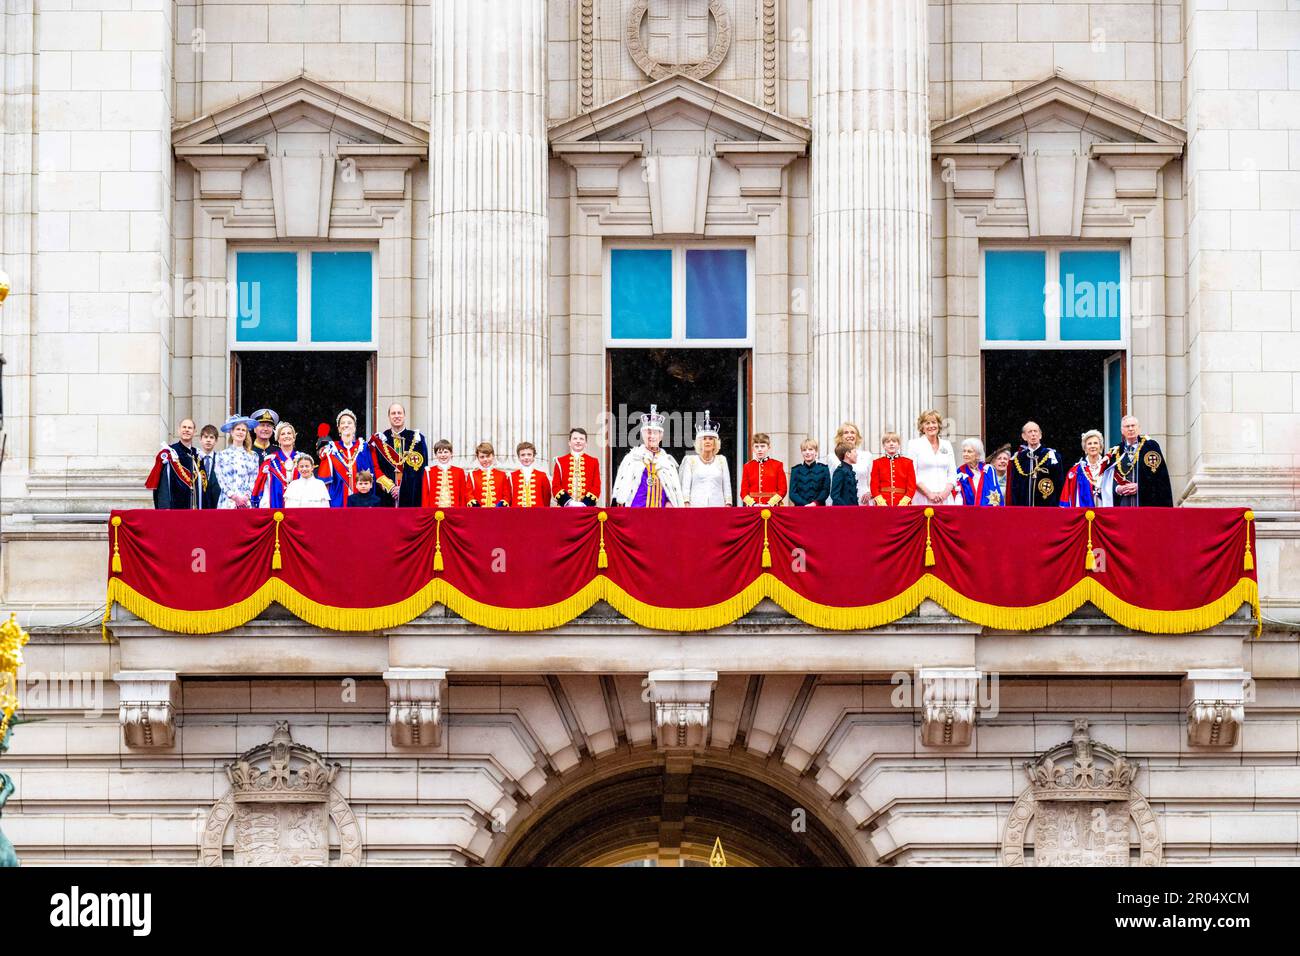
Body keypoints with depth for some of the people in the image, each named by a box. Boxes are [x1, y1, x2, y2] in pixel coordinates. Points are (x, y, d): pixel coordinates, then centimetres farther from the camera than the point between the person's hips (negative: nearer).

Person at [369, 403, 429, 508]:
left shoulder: (417, 438, 6)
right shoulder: (379, 440, 8)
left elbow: (420, 468, 1)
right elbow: (375, 468, 4)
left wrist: (402, 488, -8)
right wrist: (390, 487, -9)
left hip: (411, 496, -1)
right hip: (386, 495, 1)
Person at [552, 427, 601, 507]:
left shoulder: (594, 462, 11)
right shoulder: (560, 462, 10)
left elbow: (596, 487, 5)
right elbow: (555, 486, 4)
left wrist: (585, 504, -11)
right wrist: (568, 502, -12)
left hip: (587, 508, 0)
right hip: (565, 508, 0)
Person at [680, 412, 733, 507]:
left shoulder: (721, 460, 14)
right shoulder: (691, 460, 10)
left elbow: (727, 485, 12)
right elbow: (685, 485, 6)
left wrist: (728, 504, 4)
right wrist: (686, 504, -4)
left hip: (717, 504, 1)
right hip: (696, 505, -1)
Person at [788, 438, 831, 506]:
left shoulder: (824, 469, 8)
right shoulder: (796, 470, 8)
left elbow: (826, 490, 2)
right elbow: (792, 493, 2)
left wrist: (815, 503, -16)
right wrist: (805, 505, -14)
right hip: (801, 508, 0)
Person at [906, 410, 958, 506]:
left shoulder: (946, 445, 16)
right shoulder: (914, 444, 5)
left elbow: (952, 474, 13)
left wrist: (945, 492, -6)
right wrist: (929, 493, -13)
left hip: (945, 498, 3)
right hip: (923, 498, -3)